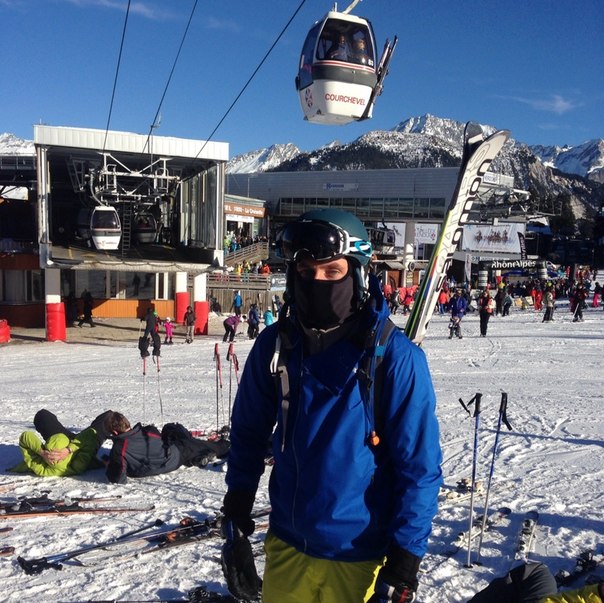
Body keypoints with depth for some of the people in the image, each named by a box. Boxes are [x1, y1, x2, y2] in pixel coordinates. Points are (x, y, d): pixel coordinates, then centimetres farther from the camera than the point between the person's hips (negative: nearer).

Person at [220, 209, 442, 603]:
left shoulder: (395, 357, -17)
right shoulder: (275, 344, -5)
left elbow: (419, 468, -13)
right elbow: (248, 436, 6)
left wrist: (404, 565, -13)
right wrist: (236, 525, 5)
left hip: (361, 559, -3)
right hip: (287, 548, 4)